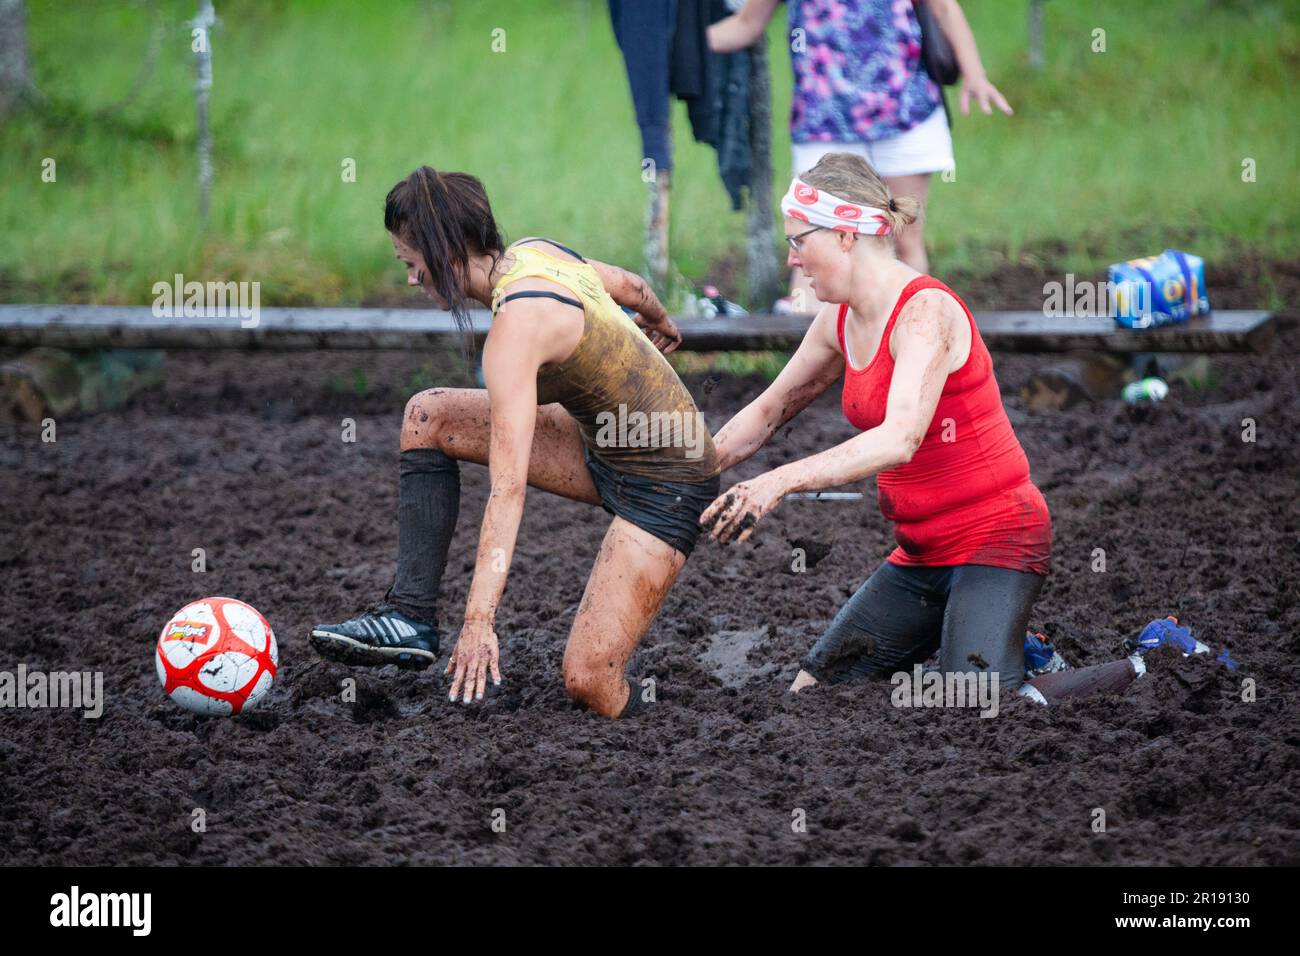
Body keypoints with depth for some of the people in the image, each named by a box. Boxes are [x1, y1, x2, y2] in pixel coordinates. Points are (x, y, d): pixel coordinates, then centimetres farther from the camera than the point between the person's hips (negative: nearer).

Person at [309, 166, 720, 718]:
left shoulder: (517, 324, -28)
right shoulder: (534, 252, -4)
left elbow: (508, 488, -34)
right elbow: (629, 286, 17)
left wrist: (479, 621, -38)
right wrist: (659, 323, 42)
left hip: (664, 487, -10)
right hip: (603, 443, 10)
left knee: (588, 682, -19)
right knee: (429, 417, 1)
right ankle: (411, 615, 0)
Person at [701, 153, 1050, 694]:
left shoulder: (924, 312, -20)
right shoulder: (841, 322, 6)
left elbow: (900, 439, -35)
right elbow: (768, 411, 21)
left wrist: (779, 482, -41)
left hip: (995, 541, -9)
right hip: (922, 554, 9)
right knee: (810, 693, 8)